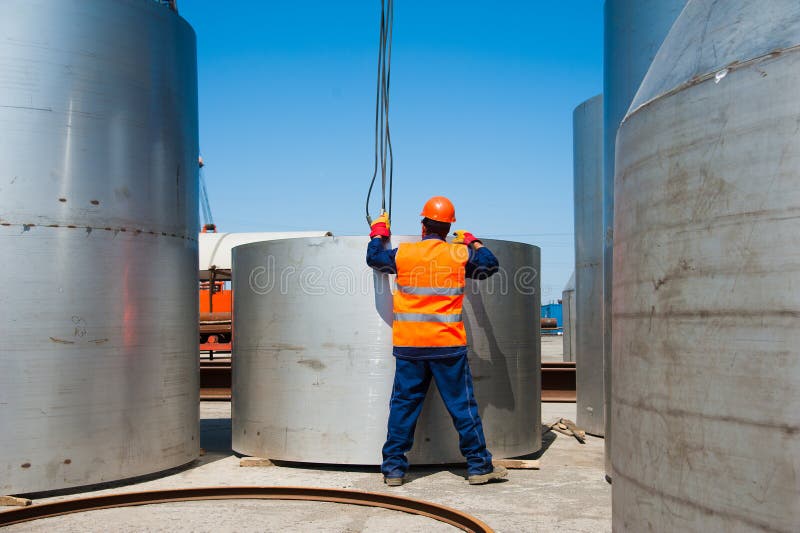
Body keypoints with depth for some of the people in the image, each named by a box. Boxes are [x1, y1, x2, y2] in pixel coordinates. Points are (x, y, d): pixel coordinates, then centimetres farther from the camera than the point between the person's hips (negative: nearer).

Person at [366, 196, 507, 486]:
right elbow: (491, 264, 16)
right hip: (448, 344, -1)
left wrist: (378, 230, 36)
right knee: (462, 405, 6)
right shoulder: (460, 254, -1)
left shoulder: (403, 254, 0)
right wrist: (472, 241, 31)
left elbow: (373, 257, 19)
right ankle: (479, 465, 12)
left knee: (403, 405, 8)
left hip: (409, 345, 1)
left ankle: (393, 468, 11)